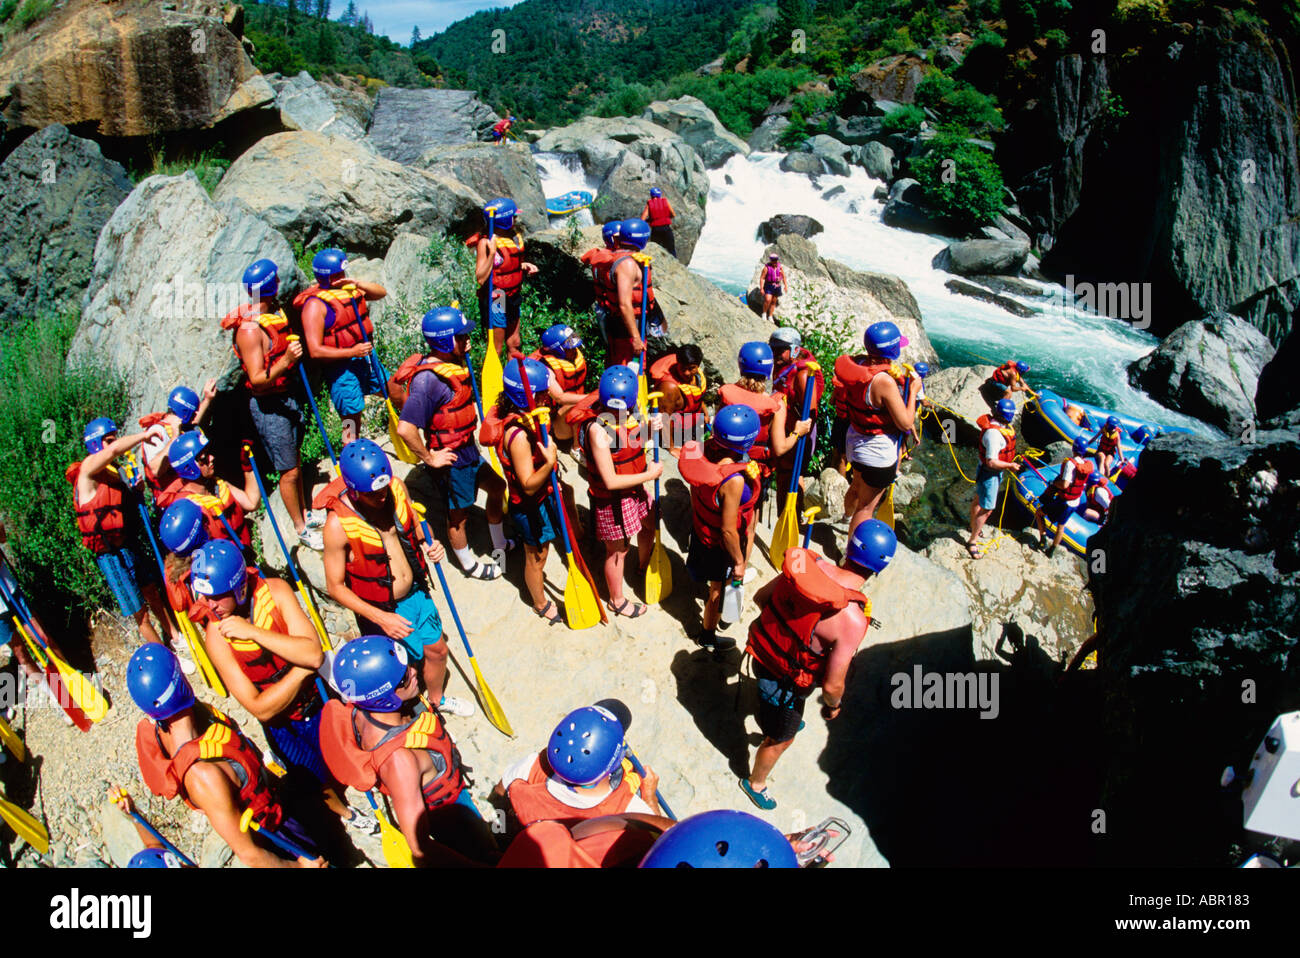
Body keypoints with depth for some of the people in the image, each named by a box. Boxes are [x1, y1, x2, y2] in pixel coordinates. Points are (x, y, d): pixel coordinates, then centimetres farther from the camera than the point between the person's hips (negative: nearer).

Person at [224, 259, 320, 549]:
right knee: (289, 471, 1)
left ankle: (305, 513, 37)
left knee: (296, 459, 21)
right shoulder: (249, 329, -24)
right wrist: (285, 361, -37)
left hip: (289, 395, 8)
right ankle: (301, 529, 16)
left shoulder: (275, 312, 3)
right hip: (269, 405, -8)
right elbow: (257, 380, -26)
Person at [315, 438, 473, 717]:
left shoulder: (396, 488, -14)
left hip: (417, 592, 5)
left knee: (437, 650, 23)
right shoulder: (338, 524, -29)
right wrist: (381, 619, -25)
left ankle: (438, 699, 53)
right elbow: (335, 587, -20)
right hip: (379, 610, -5)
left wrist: (430, 545, -15)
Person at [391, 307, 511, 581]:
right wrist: (429, 458, -23)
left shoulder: (451, 363, -2)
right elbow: (405, 429, -35)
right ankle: (469, 565, 35)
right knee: (459, 514, 12)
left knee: (496, 486, 25)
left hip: (468, 447, 10)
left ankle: (500, 545, 46)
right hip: (450, 457, -10)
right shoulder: (428, 378, -30)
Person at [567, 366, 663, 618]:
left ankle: (645, 567, 61)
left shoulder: (625, 415, -11)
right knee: (618, 550, 12)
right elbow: (611, 481, -31)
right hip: (612, 501, -8)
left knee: (648, 526, 30)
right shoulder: (597, 430, -33)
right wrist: (649, 474, -22)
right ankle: (617, 600, 37)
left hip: (634, 490, 8)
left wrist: (648, 429, -13)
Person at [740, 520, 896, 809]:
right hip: (785, 680, -6)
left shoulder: (807, 563, -18)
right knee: (781, 739, 25)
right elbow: (832, 685, -27)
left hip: (760, 651, 6)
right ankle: (755, 783, 51)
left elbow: (760, 597, -2)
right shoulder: (852, 620, -34)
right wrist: (833, 706, -3)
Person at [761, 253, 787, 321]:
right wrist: (761, 288, -16)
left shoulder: (780, 267, -1)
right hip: (769, 287, -4)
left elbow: (783, 277, 10)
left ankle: (770, 316, 21)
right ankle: (764, 313, 1)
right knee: (768, 300, -21)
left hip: (777, 287, 4)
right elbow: (762, 278, -11)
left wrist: (785, 286, 3)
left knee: (774, 302, 9)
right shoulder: (767, 268, -12)